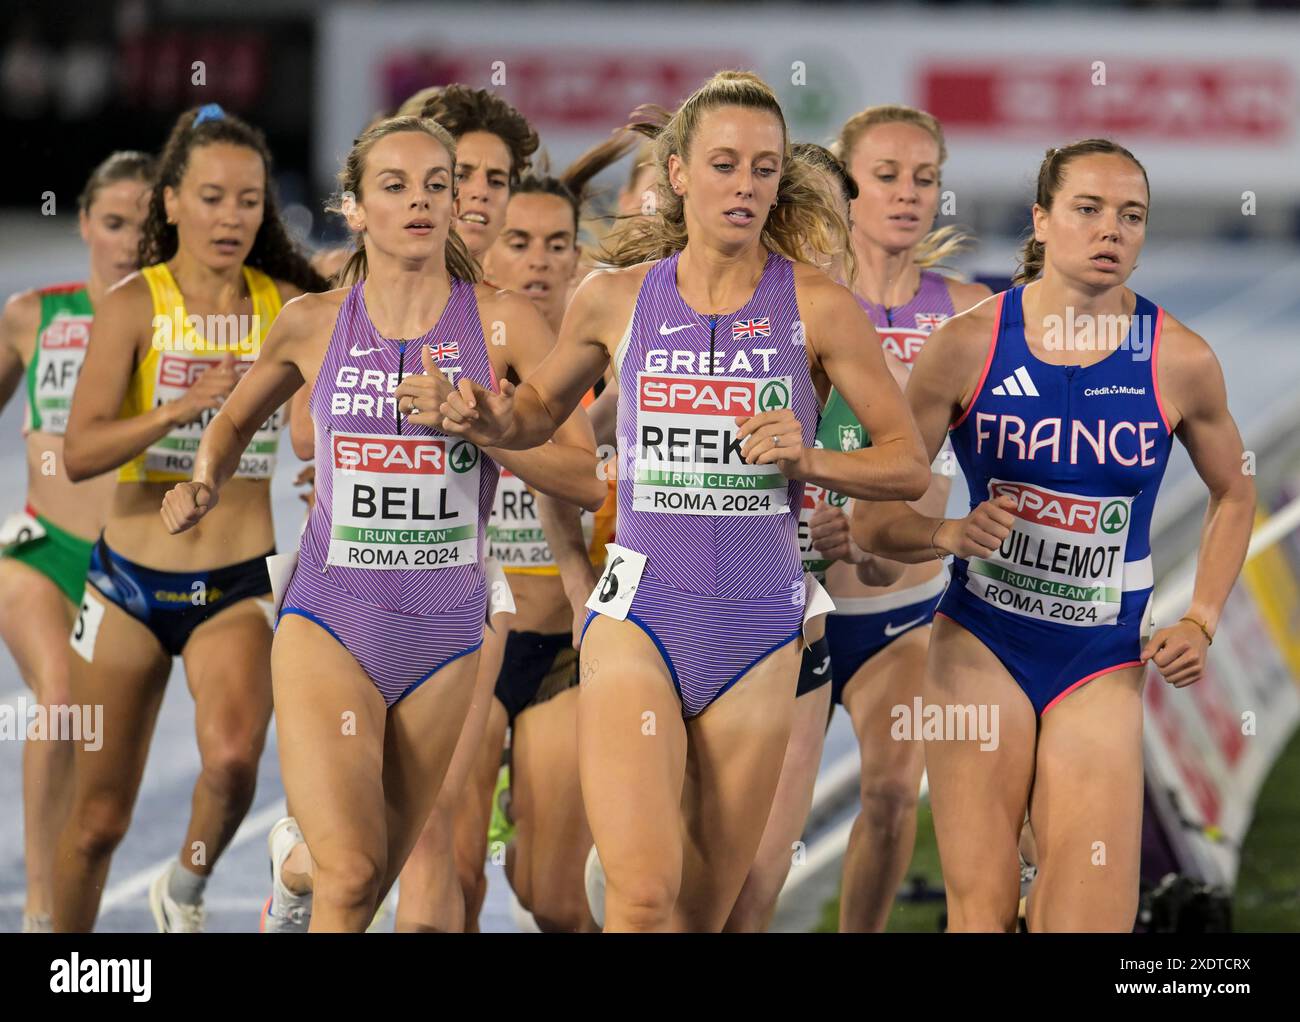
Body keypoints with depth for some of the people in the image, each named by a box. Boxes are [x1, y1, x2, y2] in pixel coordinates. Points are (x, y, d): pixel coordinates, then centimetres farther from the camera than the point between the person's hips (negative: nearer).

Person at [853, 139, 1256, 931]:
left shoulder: (1179, 361, -4)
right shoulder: (969, 345, -6)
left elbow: (1234, 494, 15)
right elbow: (873, 517, -3)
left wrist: (1200, 623, 4)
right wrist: (950, 535, -23)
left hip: (1104, 663, 1)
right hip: (981, 648, -1)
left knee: (1093, 918, -7)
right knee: (980, 911, -5)